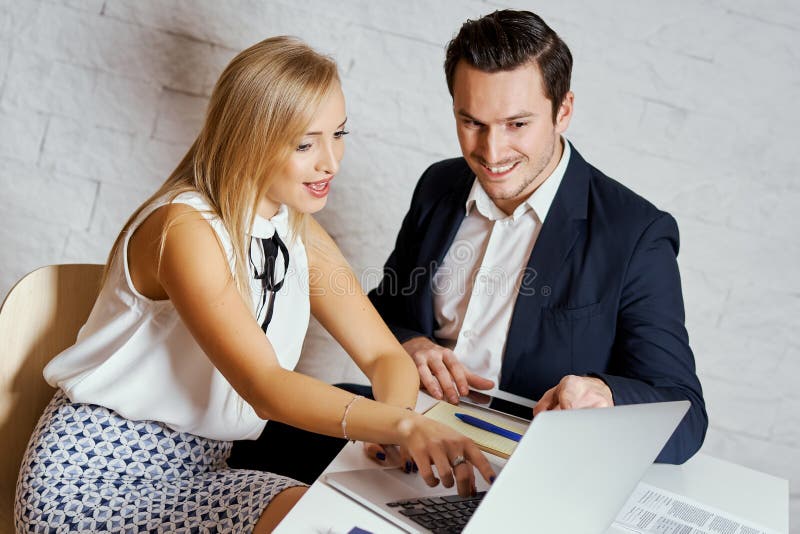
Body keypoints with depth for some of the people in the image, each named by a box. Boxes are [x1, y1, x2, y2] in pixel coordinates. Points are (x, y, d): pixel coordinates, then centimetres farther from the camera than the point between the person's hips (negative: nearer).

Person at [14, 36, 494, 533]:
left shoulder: (301, 235, 4)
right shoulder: (185, 229, -22)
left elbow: (386, 356, 0)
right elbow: (265, 389, -32)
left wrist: (400, 426, -23)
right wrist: (401, 424, -45)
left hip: (199, 469, 7)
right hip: (95, 473, -7)